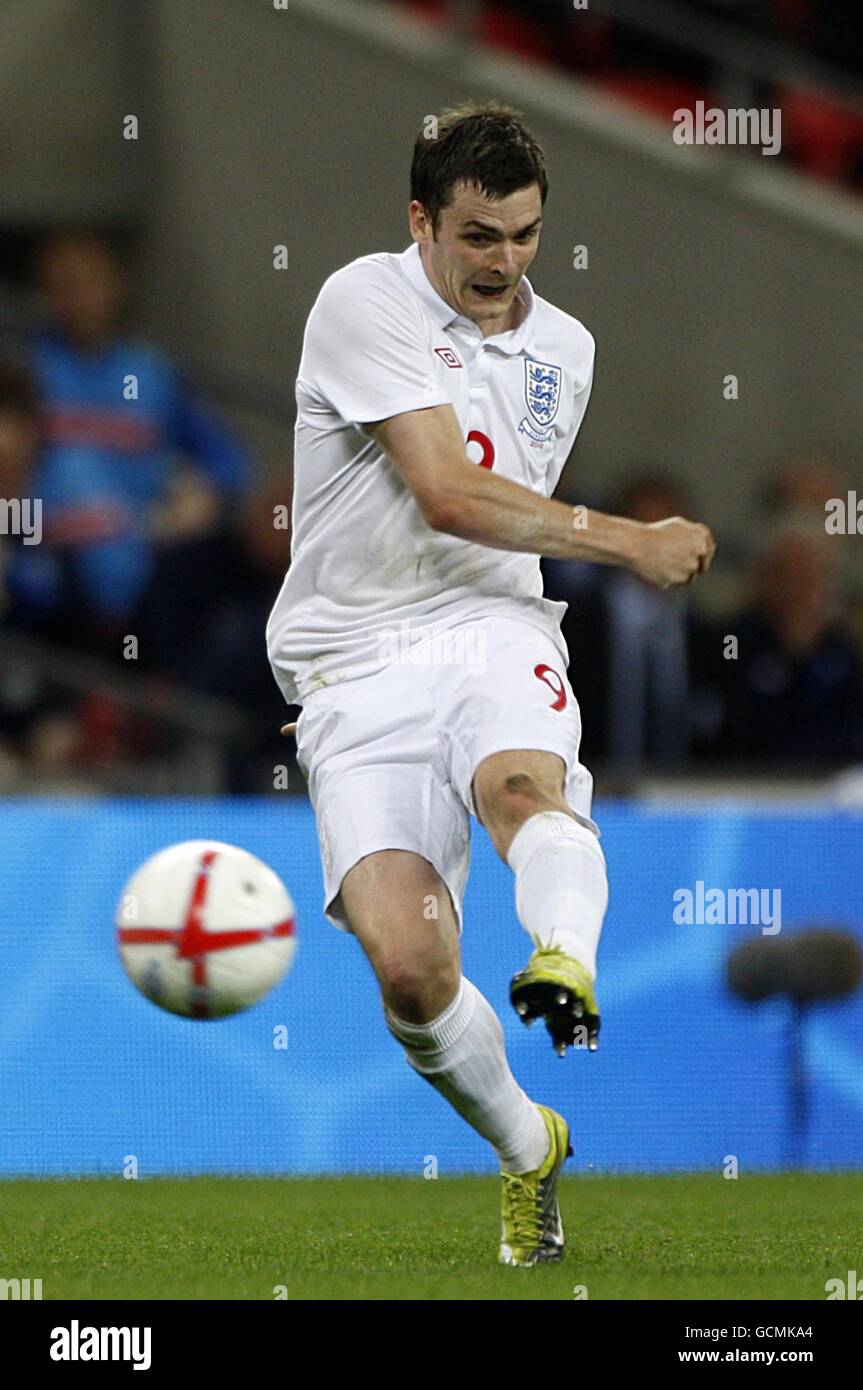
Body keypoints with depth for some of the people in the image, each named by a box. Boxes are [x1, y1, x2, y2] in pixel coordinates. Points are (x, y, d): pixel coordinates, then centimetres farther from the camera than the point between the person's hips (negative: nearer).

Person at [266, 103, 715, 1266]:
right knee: (407, 967, -18)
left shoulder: (563, 348, 16)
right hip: (359, 664, -3)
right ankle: (527, 1146, 6)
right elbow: (449, 495, -14)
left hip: (496, 634, 3)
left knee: (524, 782, -35)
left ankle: (566, 960, -64)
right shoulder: (365, 304, -5)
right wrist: (627, 541, -9)